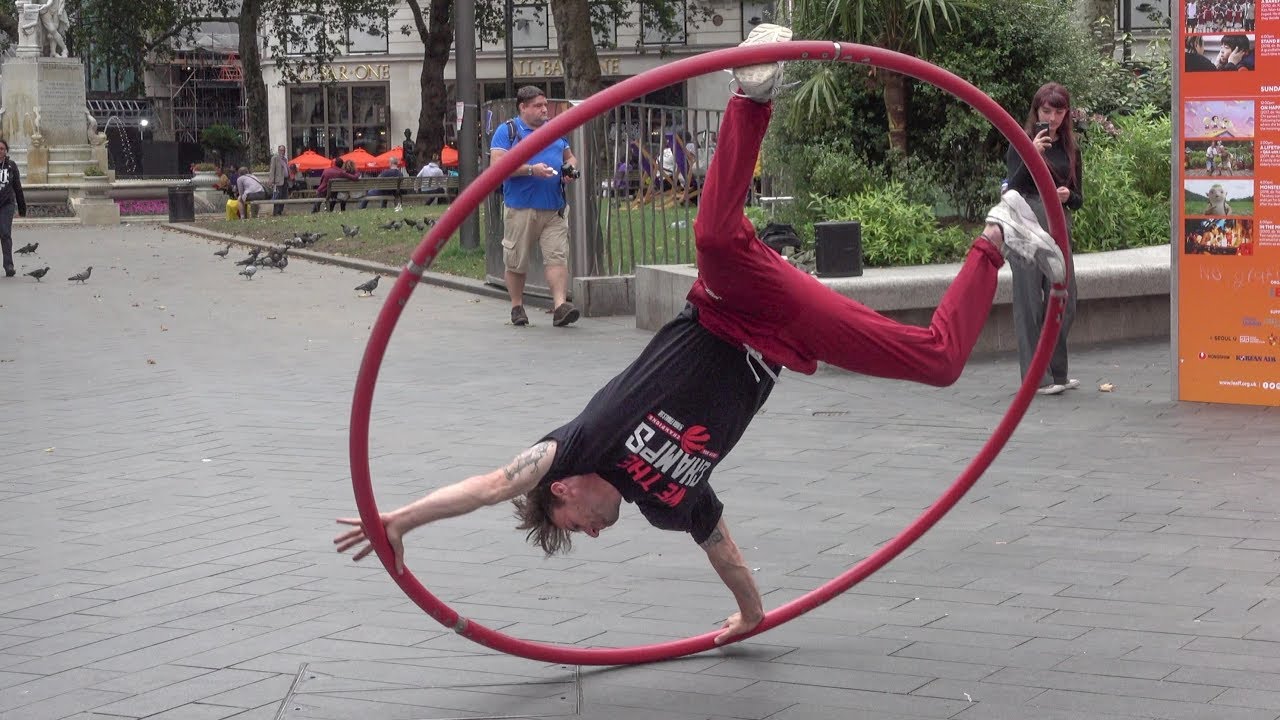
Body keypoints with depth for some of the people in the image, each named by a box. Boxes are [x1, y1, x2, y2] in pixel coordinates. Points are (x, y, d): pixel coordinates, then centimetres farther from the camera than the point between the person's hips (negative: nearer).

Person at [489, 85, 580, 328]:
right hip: (520, 208, -3)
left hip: (553, 208, 3)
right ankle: (517, 307, 19)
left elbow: (569, 157, 27)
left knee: (557, 257, -9)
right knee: (516, 261, 5)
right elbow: (497, 164, -11)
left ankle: (560, 306, -15)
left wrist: (570, 169, 3)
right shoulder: (507, 131, 0)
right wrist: (531, 170, -17)